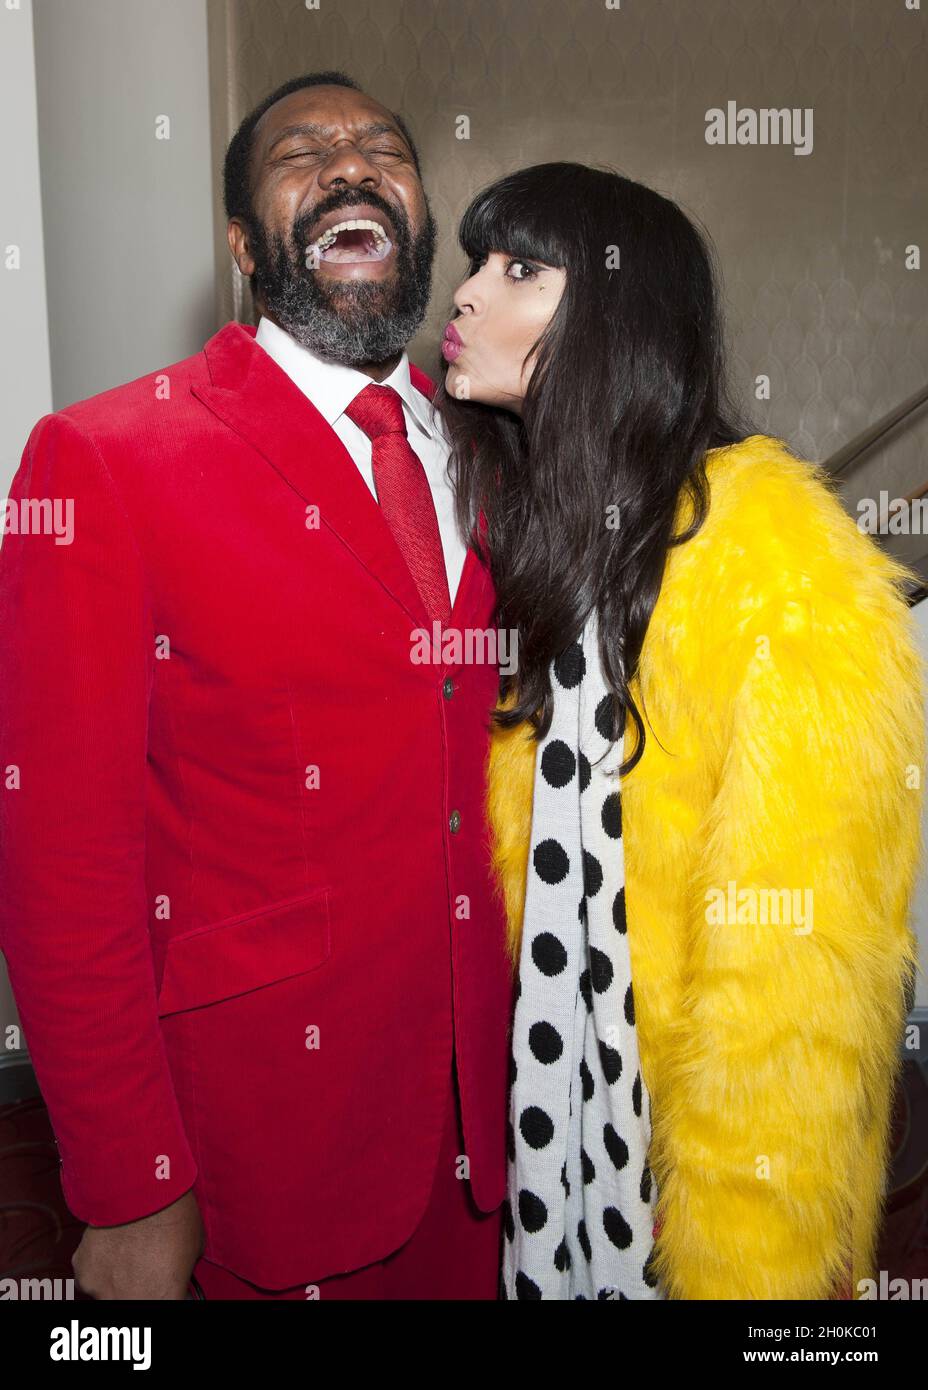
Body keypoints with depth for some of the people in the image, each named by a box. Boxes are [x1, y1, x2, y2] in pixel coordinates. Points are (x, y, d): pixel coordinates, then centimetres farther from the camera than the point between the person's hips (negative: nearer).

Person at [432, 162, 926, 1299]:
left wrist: (745, 1256, -16)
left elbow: (798, 959, -21)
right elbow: (511, 852, 2)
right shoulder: (525, 525, 0)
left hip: (712, 1123, -5)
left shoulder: (775, 553, -22)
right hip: (553, 1098, 6)